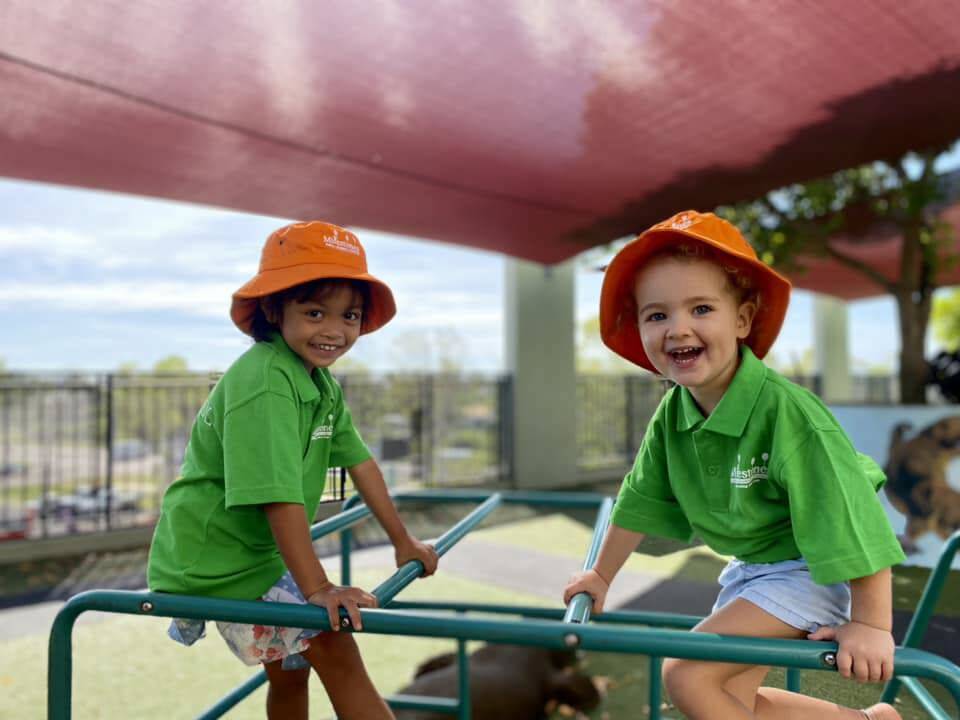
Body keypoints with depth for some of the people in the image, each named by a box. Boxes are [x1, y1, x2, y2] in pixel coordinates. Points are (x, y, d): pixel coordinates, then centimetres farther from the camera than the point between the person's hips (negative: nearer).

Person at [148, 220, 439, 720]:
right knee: (334, 647, -12)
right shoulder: (263, 382, -26)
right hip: (212, 560, -9)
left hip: (262, 552, 10)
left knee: (289, 669, 23)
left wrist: (402, 541, 11)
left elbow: (358, 459, 8)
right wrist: (317, 587, -32)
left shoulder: (324, 383, 4)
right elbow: (278, 492, -32)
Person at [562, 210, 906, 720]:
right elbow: (640, 500, 2)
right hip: (748, 566, 8)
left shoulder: (786, 411, -32)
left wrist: (870, 624, -25)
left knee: (686, 676, -16)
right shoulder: (671, 414, -10)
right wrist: (601, 574, 11)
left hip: (808, 569, -7)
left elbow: (851, 514, -28)